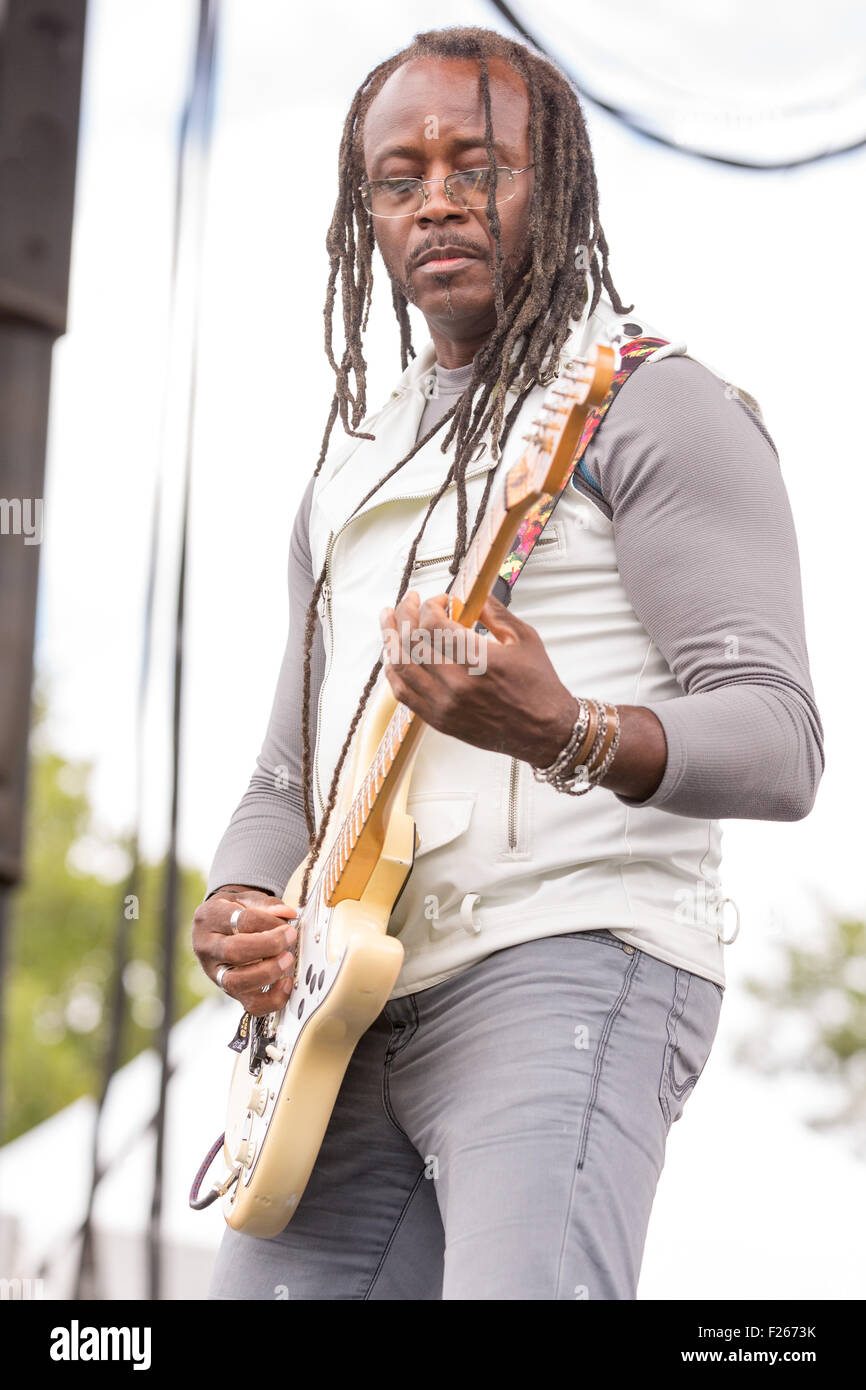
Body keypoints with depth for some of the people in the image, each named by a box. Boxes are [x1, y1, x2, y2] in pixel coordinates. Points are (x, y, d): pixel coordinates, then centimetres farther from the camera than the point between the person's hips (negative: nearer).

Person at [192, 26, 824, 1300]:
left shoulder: (649, 403, 0)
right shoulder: (354, 468, 23)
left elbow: (779, 744, -11)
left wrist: (565, 735, -30)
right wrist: (235, 910, 3)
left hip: (571, 961, -7)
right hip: (357, 1011, 7)